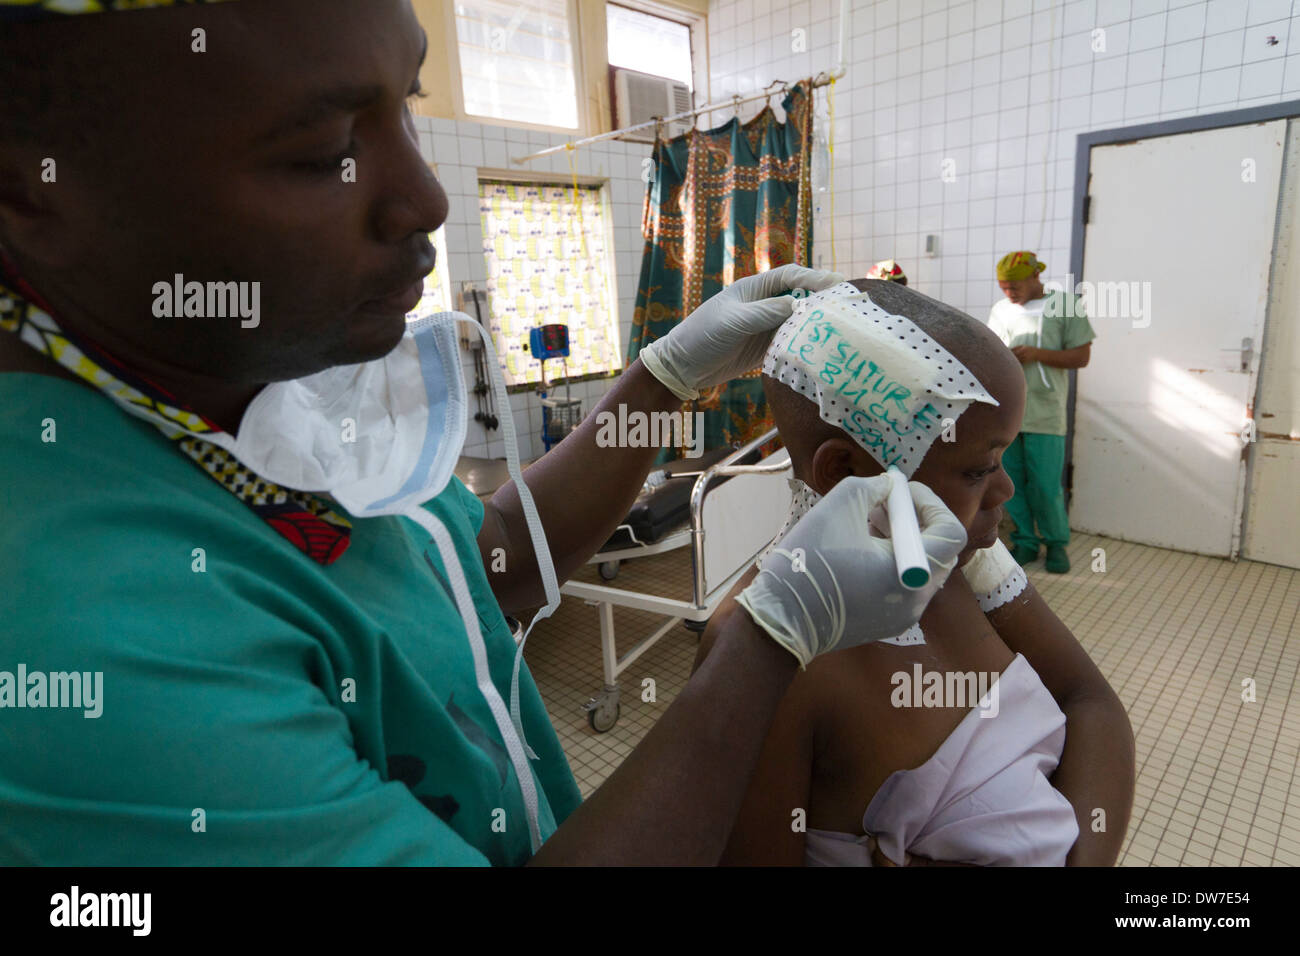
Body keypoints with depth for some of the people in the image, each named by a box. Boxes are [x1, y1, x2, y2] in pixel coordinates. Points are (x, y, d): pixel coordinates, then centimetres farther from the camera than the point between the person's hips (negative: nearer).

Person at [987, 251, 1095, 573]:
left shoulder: (1065, 305, 2)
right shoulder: (1001, 310, 15)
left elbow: (1081, 356, 0)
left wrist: (1036, 354, -13)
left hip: (1044, 414, -4)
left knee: (1045, 486, -3)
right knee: (1011, 483, 5)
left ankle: (1056, 543, 17)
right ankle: (1025, 543, 18)